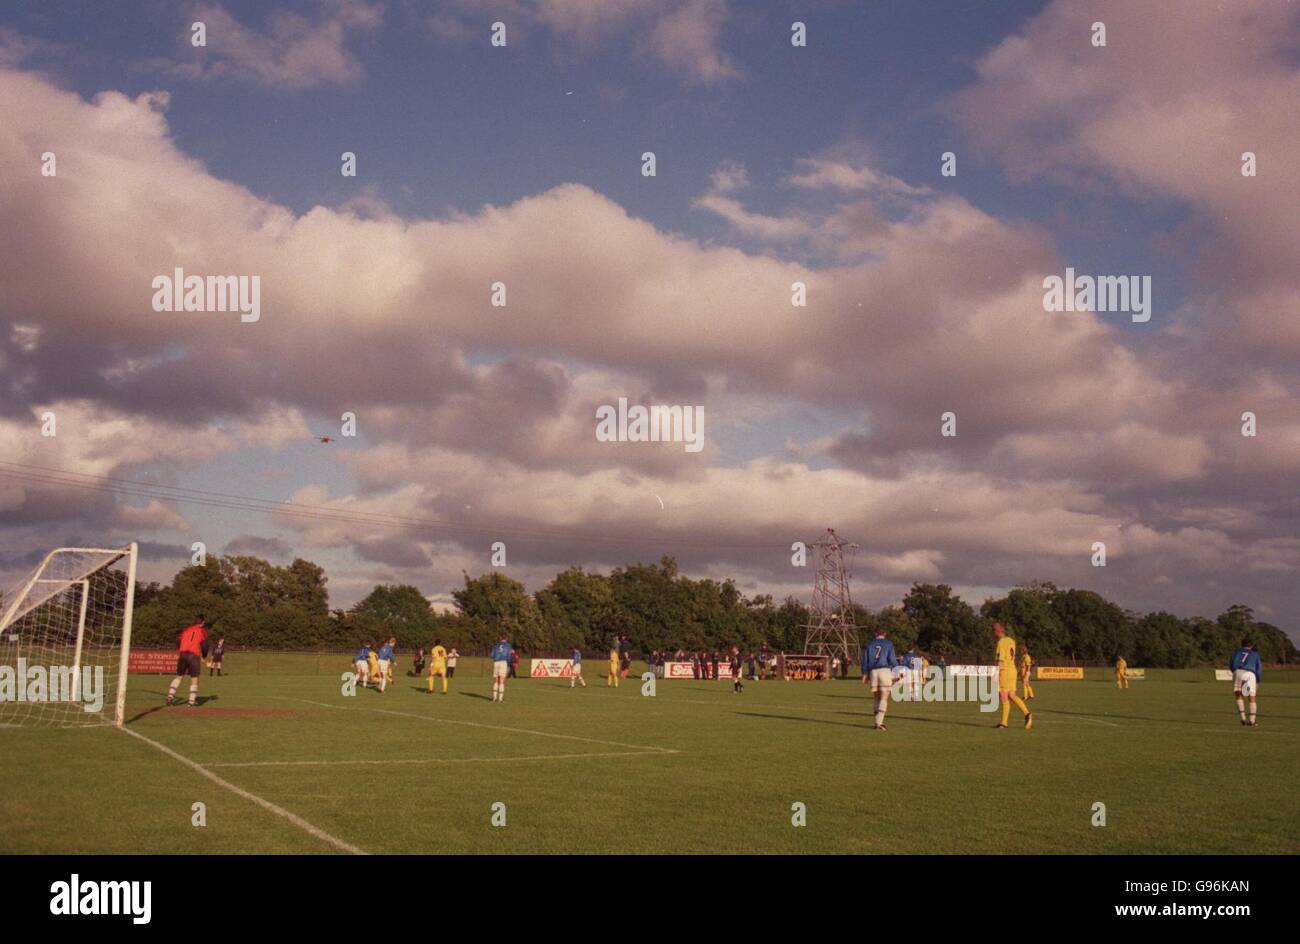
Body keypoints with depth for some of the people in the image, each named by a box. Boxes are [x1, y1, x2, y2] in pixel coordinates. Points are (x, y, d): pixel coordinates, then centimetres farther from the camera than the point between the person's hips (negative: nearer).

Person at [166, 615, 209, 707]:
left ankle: (170, 696, 5)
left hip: (183, 654, 4)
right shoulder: (202, 631, 6)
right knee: (194, 679, 3)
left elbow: (180, 643, 17)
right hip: (194, 655, -3)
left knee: (179, 676, 16)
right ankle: (192, 701, 0)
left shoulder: (185, 629, 16)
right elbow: (205, 646, 4)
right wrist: (203, 656, 22)